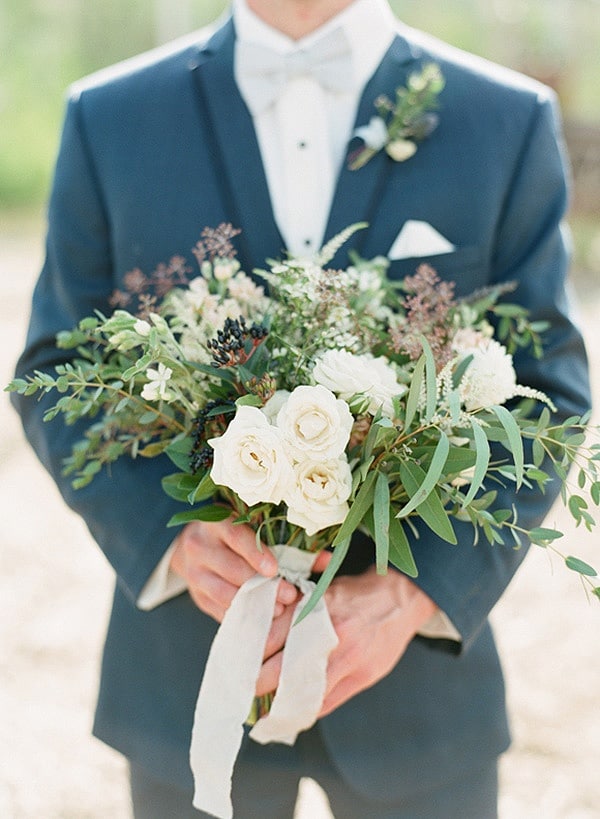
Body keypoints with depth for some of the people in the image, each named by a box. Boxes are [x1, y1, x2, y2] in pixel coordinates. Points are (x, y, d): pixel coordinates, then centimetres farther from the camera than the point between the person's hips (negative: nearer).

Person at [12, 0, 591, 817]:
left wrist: (417, 593, -18)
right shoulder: (110, 119, -4)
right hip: (189, 664, 1)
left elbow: (545, 395, -4)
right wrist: (174, 536, -17)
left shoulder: (513, 121, -5)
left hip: (419, 665, 0)